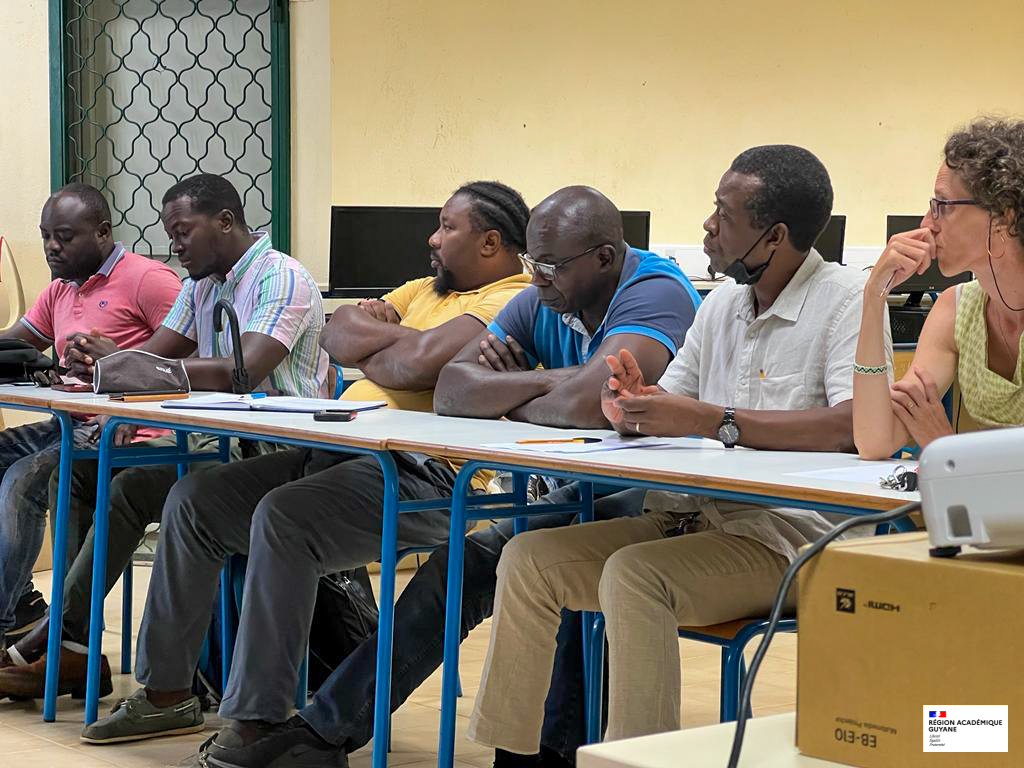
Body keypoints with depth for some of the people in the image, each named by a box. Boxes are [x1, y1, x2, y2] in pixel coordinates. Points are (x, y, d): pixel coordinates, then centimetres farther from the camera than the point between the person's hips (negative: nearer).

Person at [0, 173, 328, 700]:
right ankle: (74, 648, -10)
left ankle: (58, 639, -16)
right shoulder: (201, 284, 18)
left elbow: (244, 371, -26)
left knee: (133, 488, -26)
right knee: (75, 473, -2)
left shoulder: (282, 279, -12)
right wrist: (101, 366, -14)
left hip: (268, 456, -9)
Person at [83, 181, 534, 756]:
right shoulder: (427, 290, 25)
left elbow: (418, 364, -22)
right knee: (194, 501, 3)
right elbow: (337, 335, 15)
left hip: (426, 474, -10)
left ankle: (258, 720, -27)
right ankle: (166, 692, 8)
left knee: (282, 516, -33)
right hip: (339, 451, 10)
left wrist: (367, 355, 0)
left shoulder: (512, 302, -8)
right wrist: (393, 333, -5)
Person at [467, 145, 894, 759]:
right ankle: (511, 750, 2)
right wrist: (635, 406, -8)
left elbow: (855, 425, -24)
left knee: (633, 575, -31)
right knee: (528, 558, -3)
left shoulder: (845, 299, -9)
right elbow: (673, 405, 18)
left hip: (789, 538, -8)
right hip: (696, 518, 8)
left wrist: (711, 421, -25)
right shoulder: (722, 305, 16)